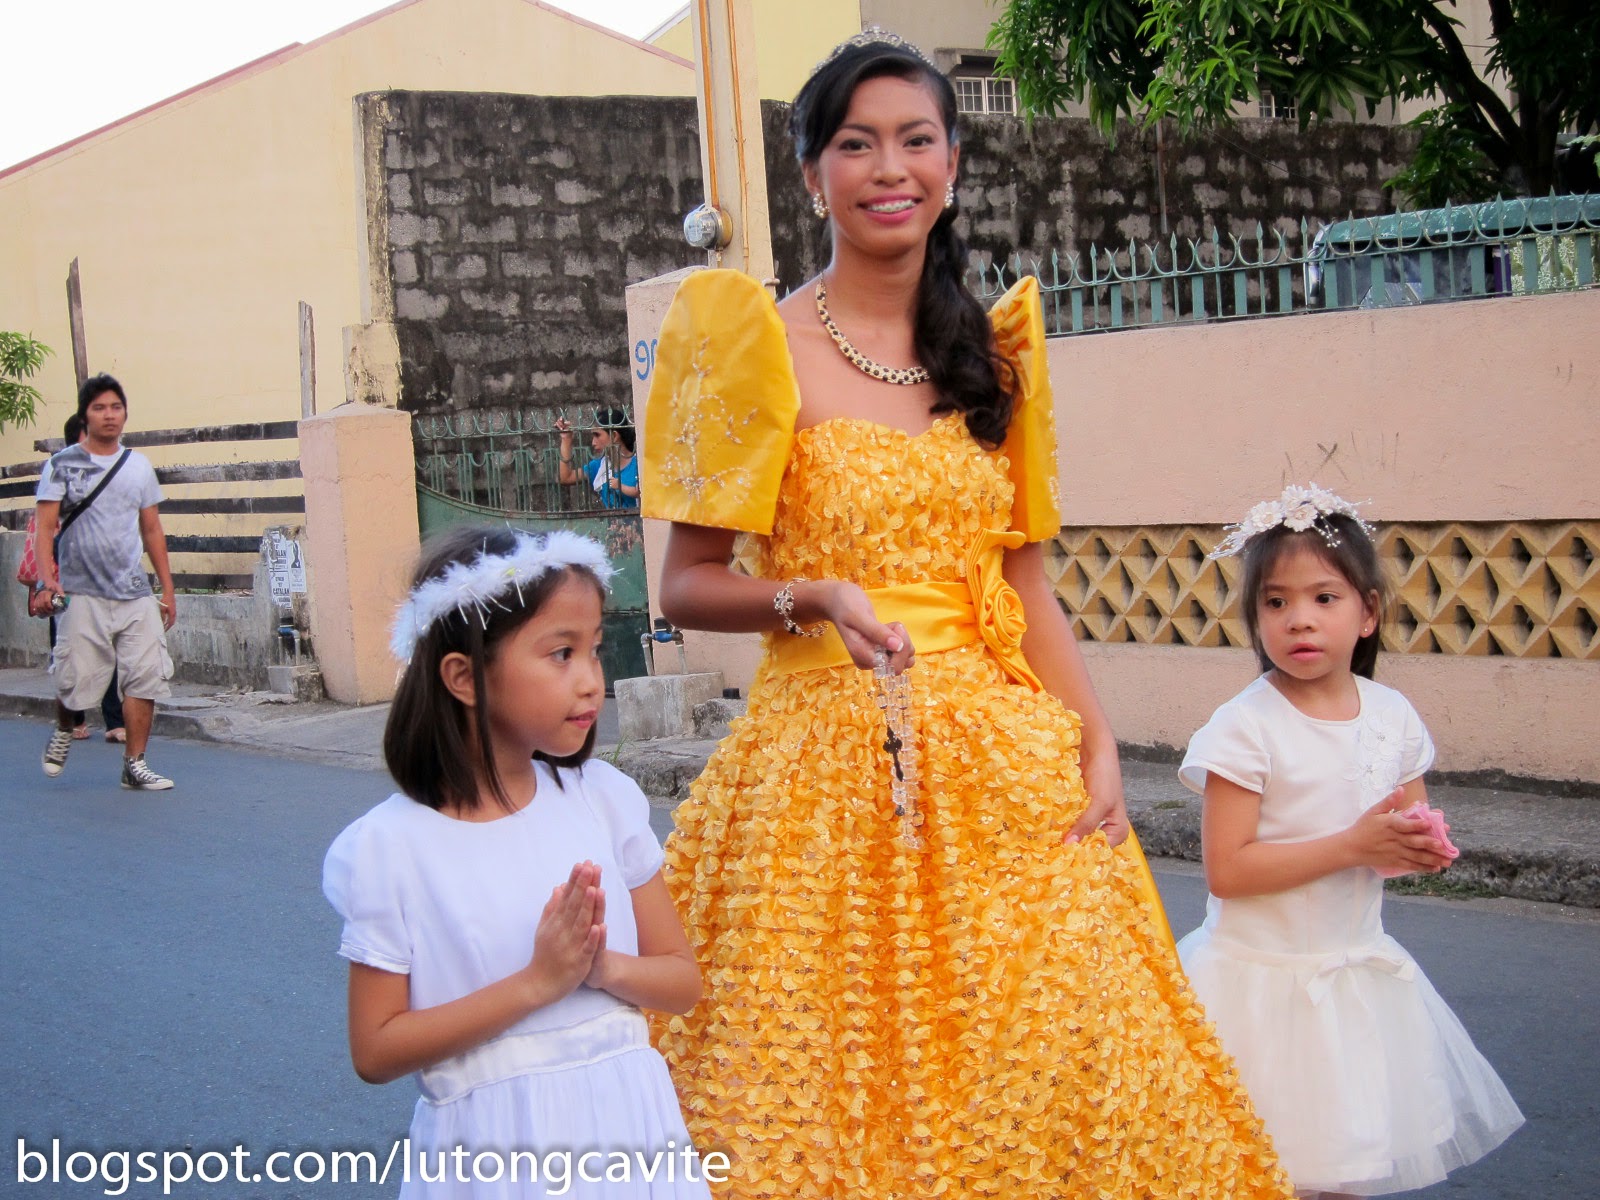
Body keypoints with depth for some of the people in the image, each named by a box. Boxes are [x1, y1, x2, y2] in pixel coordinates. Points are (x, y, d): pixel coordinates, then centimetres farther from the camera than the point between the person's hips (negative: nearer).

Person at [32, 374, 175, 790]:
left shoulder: (140, 466, 12)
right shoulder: (62, 464, 1)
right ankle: (62, 732, 31)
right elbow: (45, 528, -4)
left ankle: (134, 764, 6)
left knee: (146, 678, -4)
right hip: (82, 594, -3)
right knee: (75, 681, -1)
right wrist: (47, 579, -18)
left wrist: (167, 589, 15)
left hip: (137, 595, 3)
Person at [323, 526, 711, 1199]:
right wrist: (536, 982, -19)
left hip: (625, 1123, 3)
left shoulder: (606, 798, -2)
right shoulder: (391, 846, -11)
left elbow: (682, 979, 4)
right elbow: (375, 1053, -11)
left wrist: (604, 967, -17)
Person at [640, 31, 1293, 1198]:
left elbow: (1024, 578, 12)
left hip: (1005, 754, 4)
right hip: (828, 756, -4)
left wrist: (1097, 742, 1)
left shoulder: (993, 348, 11)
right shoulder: (763, 343, -3)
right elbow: (686, 586, -3)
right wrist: (811, 599, -20)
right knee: (837, 1081, 0)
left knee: (1056, 1050, 4)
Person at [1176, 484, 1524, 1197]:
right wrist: (1354, 846, -22)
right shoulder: (1246, 728, -16)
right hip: (1264, 977, -5)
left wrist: (1421, 846, -9)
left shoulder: (1393, 716, 1)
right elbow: (1226, 871, -20)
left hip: (1359, 970, 5)